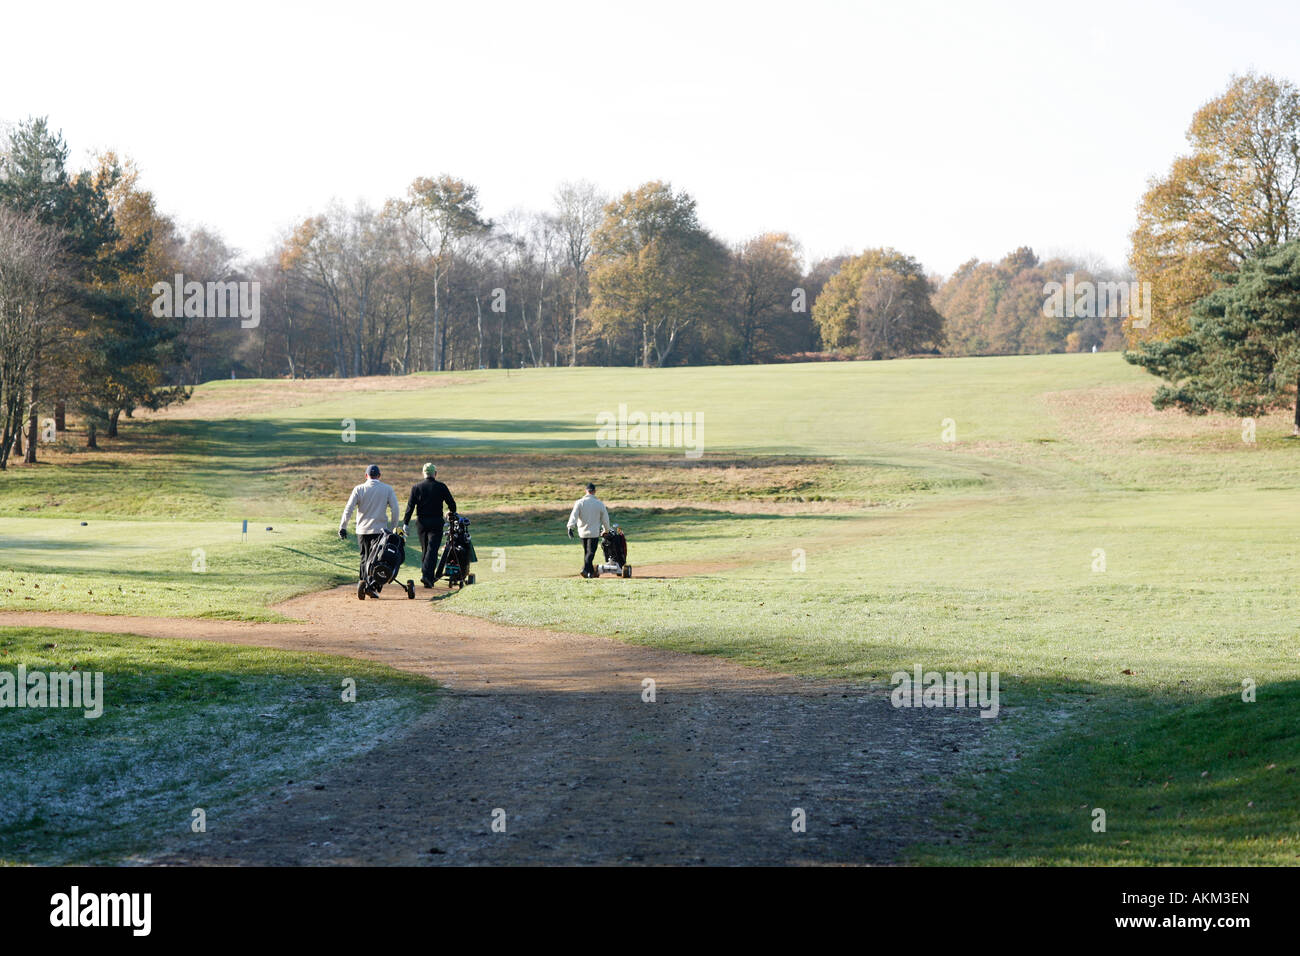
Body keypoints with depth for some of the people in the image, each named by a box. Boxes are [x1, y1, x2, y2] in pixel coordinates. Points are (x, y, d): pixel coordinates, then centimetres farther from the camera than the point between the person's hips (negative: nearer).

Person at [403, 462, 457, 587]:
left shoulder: (416, 487, 1)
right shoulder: (441, 487, -3)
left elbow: (410, 506, -1)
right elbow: (451, 504, 2)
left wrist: (406, 523, 3)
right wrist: (452, 512, 24)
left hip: (421, 522, 3)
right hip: (436, 522, -3)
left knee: (425, 549, 15)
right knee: (432, 549, -6)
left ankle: (426, 574, 19)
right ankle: (427, 575, -20)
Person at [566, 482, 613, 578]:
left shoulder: (579, 502, -3)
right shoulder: (600, 504, -4)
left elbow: (574, 515, -15)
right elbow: (605, 519, 4)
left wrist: (570, 527, -22)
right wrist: (606, 530, 19)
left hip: (582, 532, 3)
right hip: (594, 532, -3)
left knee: (586, 552, 16)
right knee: (591, 552, -6)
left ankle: (591, 572, 20)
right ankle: (585, 569, -28)